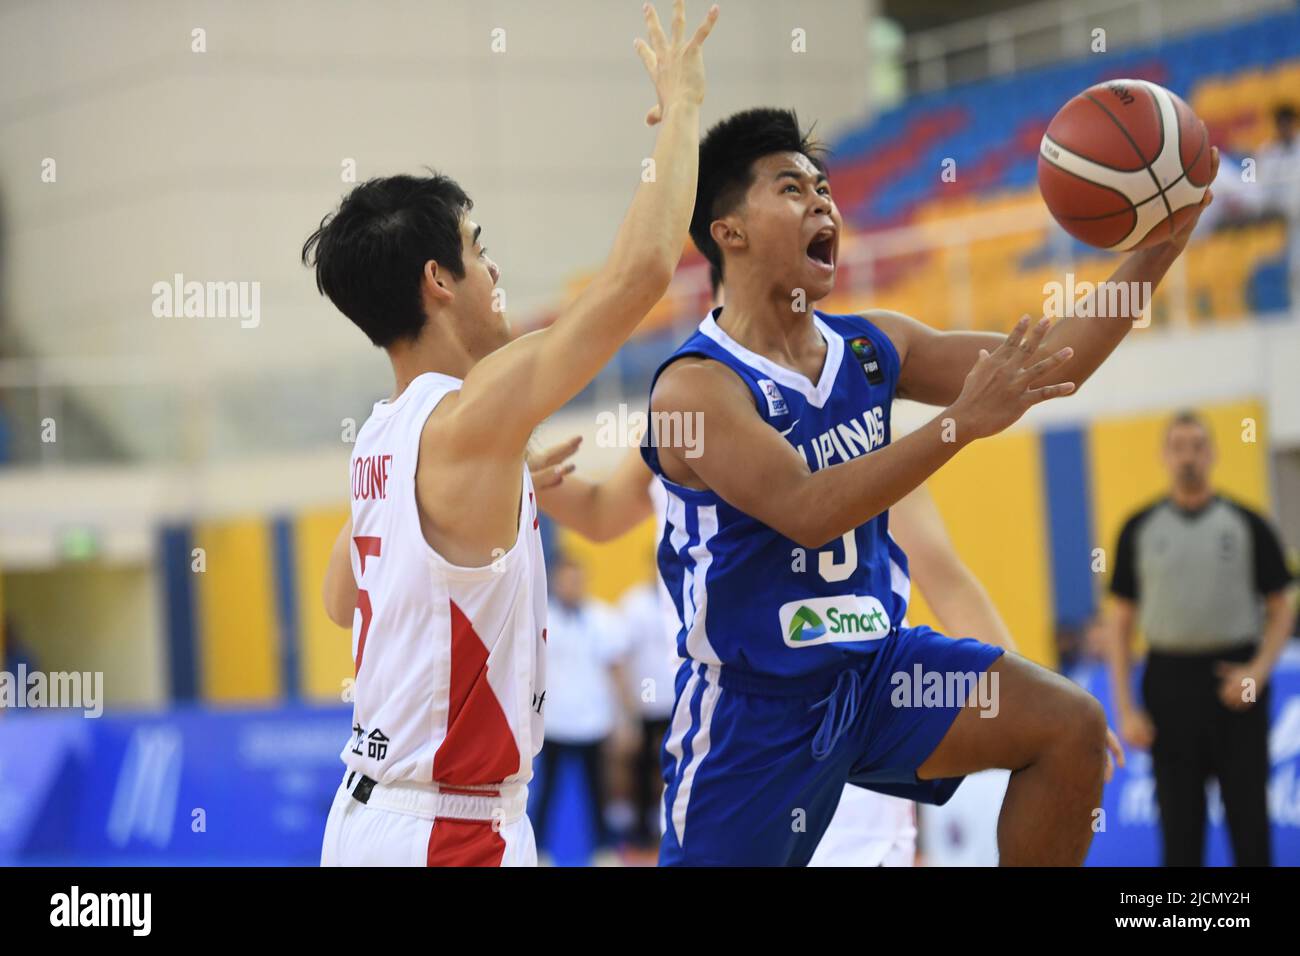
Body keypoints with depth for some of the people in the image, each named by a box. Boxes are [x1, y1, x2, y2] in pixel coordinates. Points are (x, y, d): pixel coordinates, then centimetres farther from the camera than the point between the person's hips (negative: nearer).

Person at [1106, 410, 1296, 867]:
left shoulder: (1246, 525, 3)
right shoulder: (1140, 529, 6)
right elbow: (1121, 620, 7)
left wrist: (1258, 670, -11)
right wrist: (1125, 708, -2)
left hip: (1235, 686, -1)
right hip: (1169, 682, 1)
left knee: (1249, 819, 0)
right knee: (1180, 828, 3)